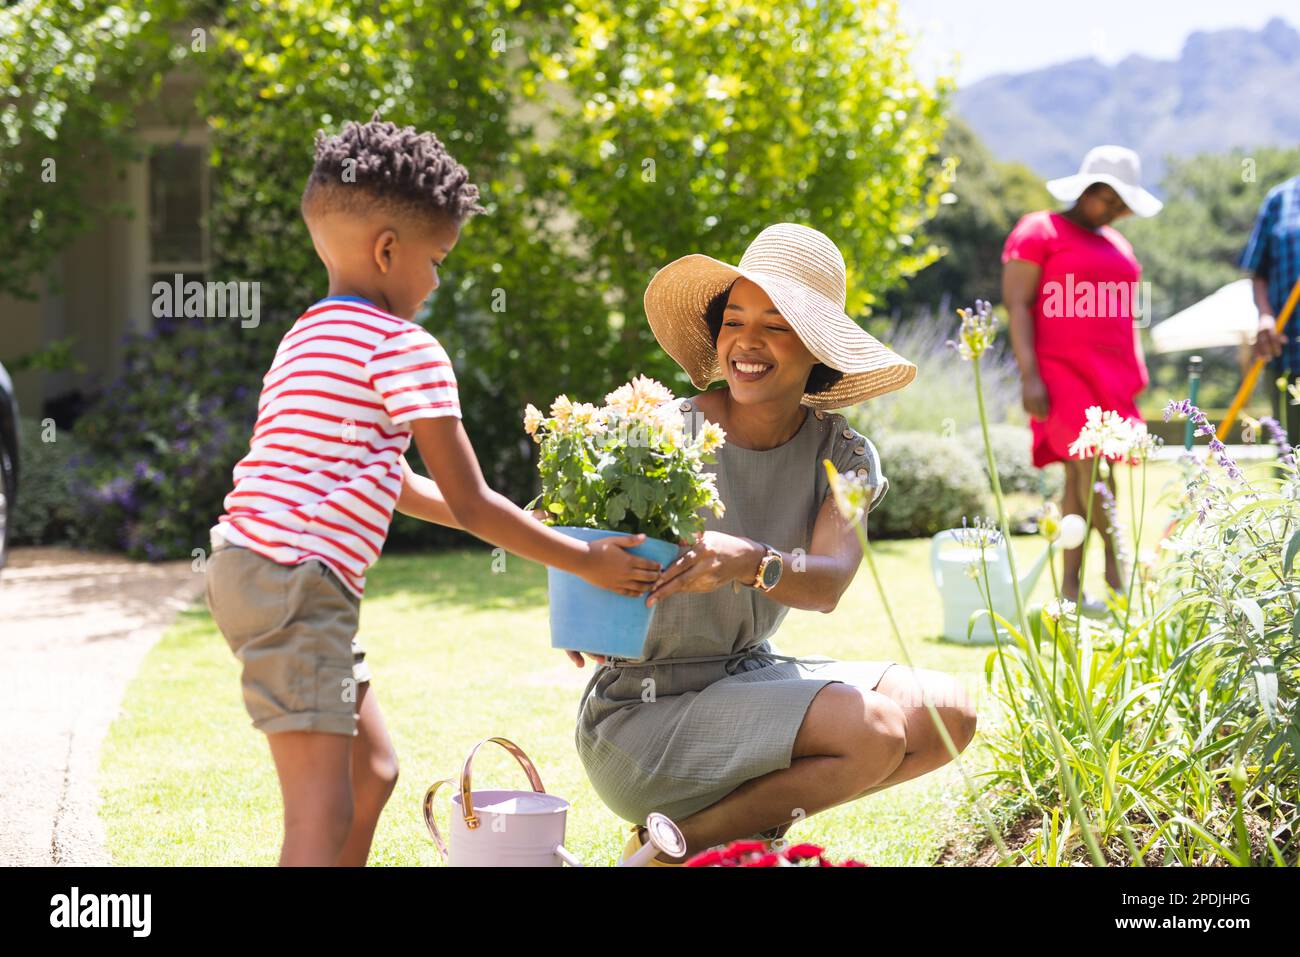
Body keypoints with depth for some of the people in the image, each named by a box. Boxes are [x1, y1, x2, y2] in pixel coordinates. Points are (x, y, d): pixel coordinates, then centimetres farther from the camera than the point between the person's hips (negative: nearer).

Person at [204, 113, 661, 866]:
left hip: (252, 570, 10)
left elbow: (400, 487, 26)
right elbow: (470, 504, -7)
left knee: (373, 772, 21)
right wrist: (586, 561, 3)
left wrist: (525, 528, 27)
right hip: (294, 582, -10)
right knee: (323, 815, -15)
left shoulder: (310, 340, 21)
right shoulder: (406, 349, -9)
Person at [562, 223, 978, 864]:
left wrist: (750, 560, -42)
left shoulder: (840, 456, -1)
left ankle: (744, 821, 4)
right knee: (873, 733, -23)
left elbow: (828, 583, -20)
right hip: (645, 710, -6)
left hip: (750, 674, 6)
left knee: (947, 715, -5)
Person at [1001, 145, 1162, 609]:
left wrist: (1132, 380, 18)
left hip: (1109, 375, 6)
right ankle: (1118, 562, -13)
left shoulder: (1115, 244, 20)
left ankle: (1070, 584, 2)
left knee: (1084, 473, 1)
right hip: (1060, 370, -6)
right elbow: (1016, 304, -8)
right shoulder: (1038, 231, -1)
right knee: (1090, 463, -19)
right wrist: (1029, 375, -17)